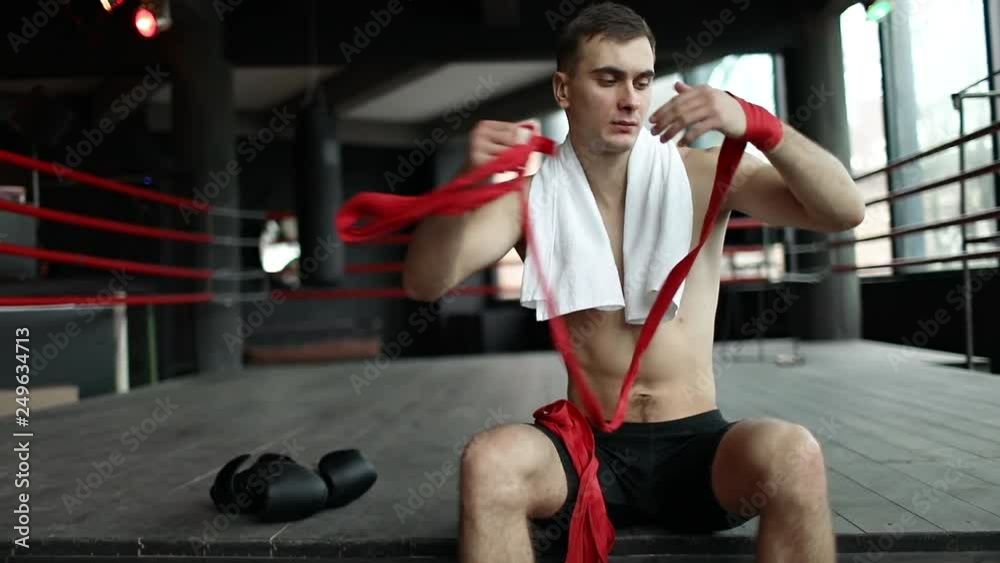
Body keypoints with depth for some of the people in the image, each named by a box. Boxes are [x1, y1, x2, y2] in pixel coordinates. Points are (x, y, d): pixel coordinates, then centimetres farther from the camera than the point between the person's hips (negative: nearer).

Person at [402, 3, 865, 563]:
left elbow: (845, 212, -8)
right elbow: (424, 284, -12)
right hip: (586, 448, 0)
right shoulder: (531, 197, -1)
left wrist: (756, 124, -25)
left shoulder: (704, 175, -1)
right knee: (488, 461, -32)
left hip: (696, 446, 1)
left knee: (793, 454, -31)